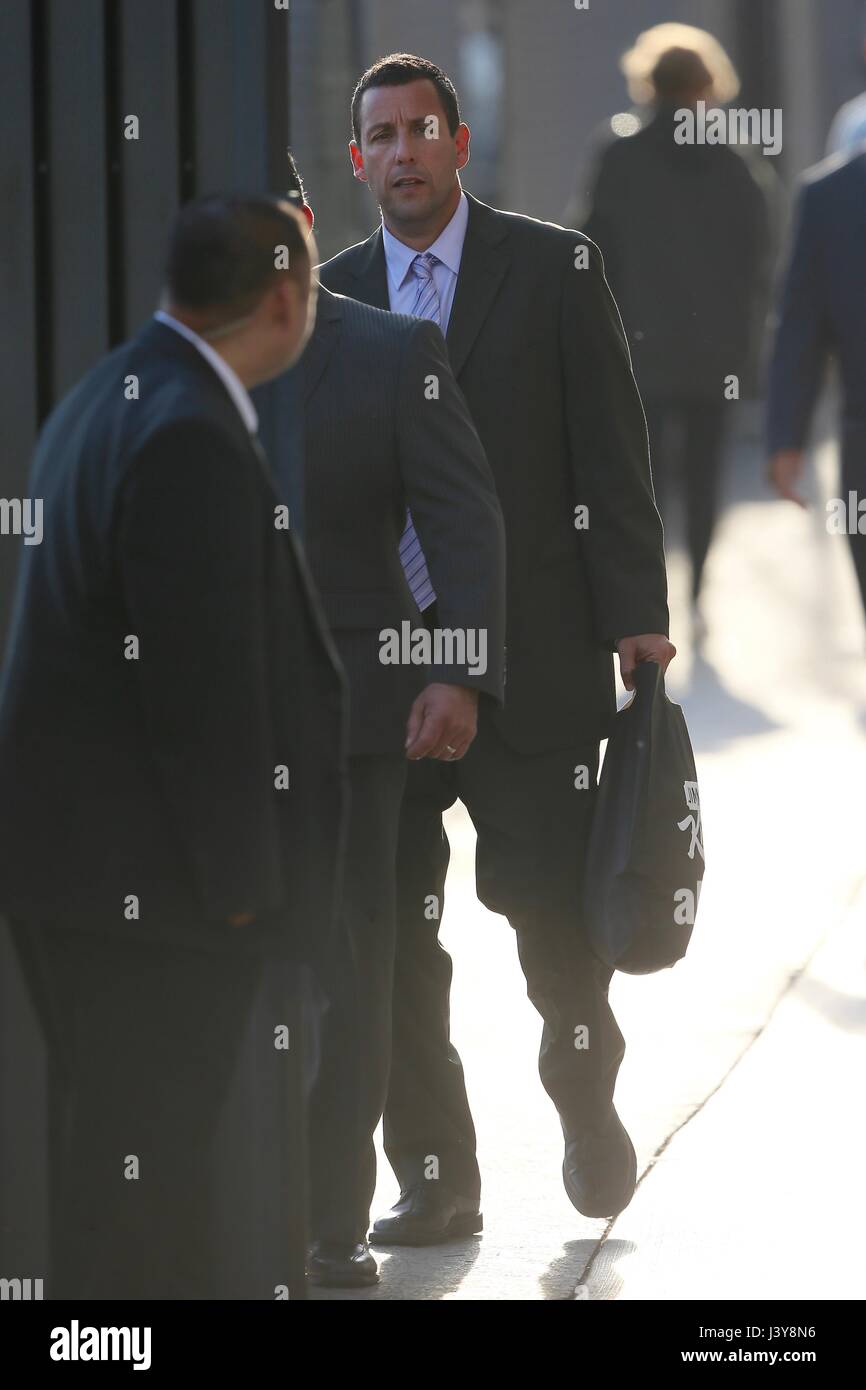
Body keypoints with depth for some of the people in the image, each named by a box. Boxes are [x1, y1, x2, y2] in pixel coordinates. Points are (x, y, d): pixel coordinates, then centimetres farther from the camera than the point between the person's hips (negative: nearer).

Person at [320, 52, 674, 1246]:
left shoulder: (556, 270, 1)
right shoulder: (330, 295, 9)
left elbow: (611, 455, -2)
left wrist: (636, 615, -8)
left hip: (530, 650, -3)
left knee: (552, 901, -1)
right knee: (390, 934, 2)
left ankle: (586, 1102, 27)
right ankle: (435, 1179, 11)